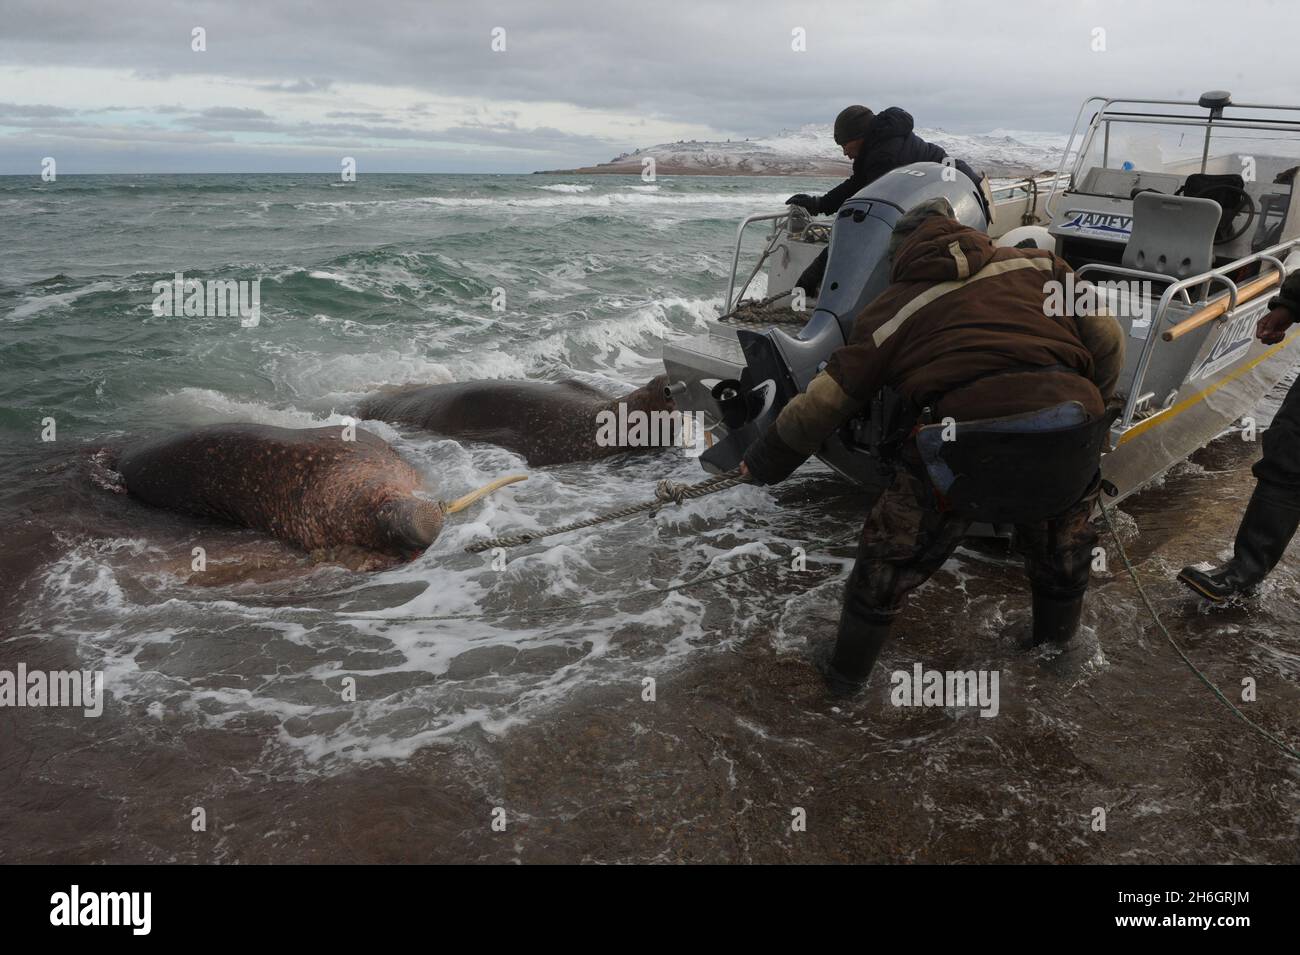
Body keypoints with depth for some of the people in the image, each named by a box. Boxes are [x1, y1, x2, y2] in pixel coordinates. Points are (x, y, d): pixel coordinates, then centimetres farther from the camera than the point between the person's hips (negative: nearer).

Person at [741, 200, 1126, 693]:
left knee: (891, 553, 19)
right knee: (1062, 538, 33)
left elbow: (823, 403, 14)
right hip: (1070, 445, 3)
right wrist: (1093, 409, 32)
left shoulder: (890, 310, 16)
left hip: (965, 449, -2)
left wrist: (765, 462, 27)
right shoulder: (1039, 264, 21)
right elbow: (1107, 339, 15)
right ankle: (1057, 641, 52)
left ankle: (847, 671, 31)